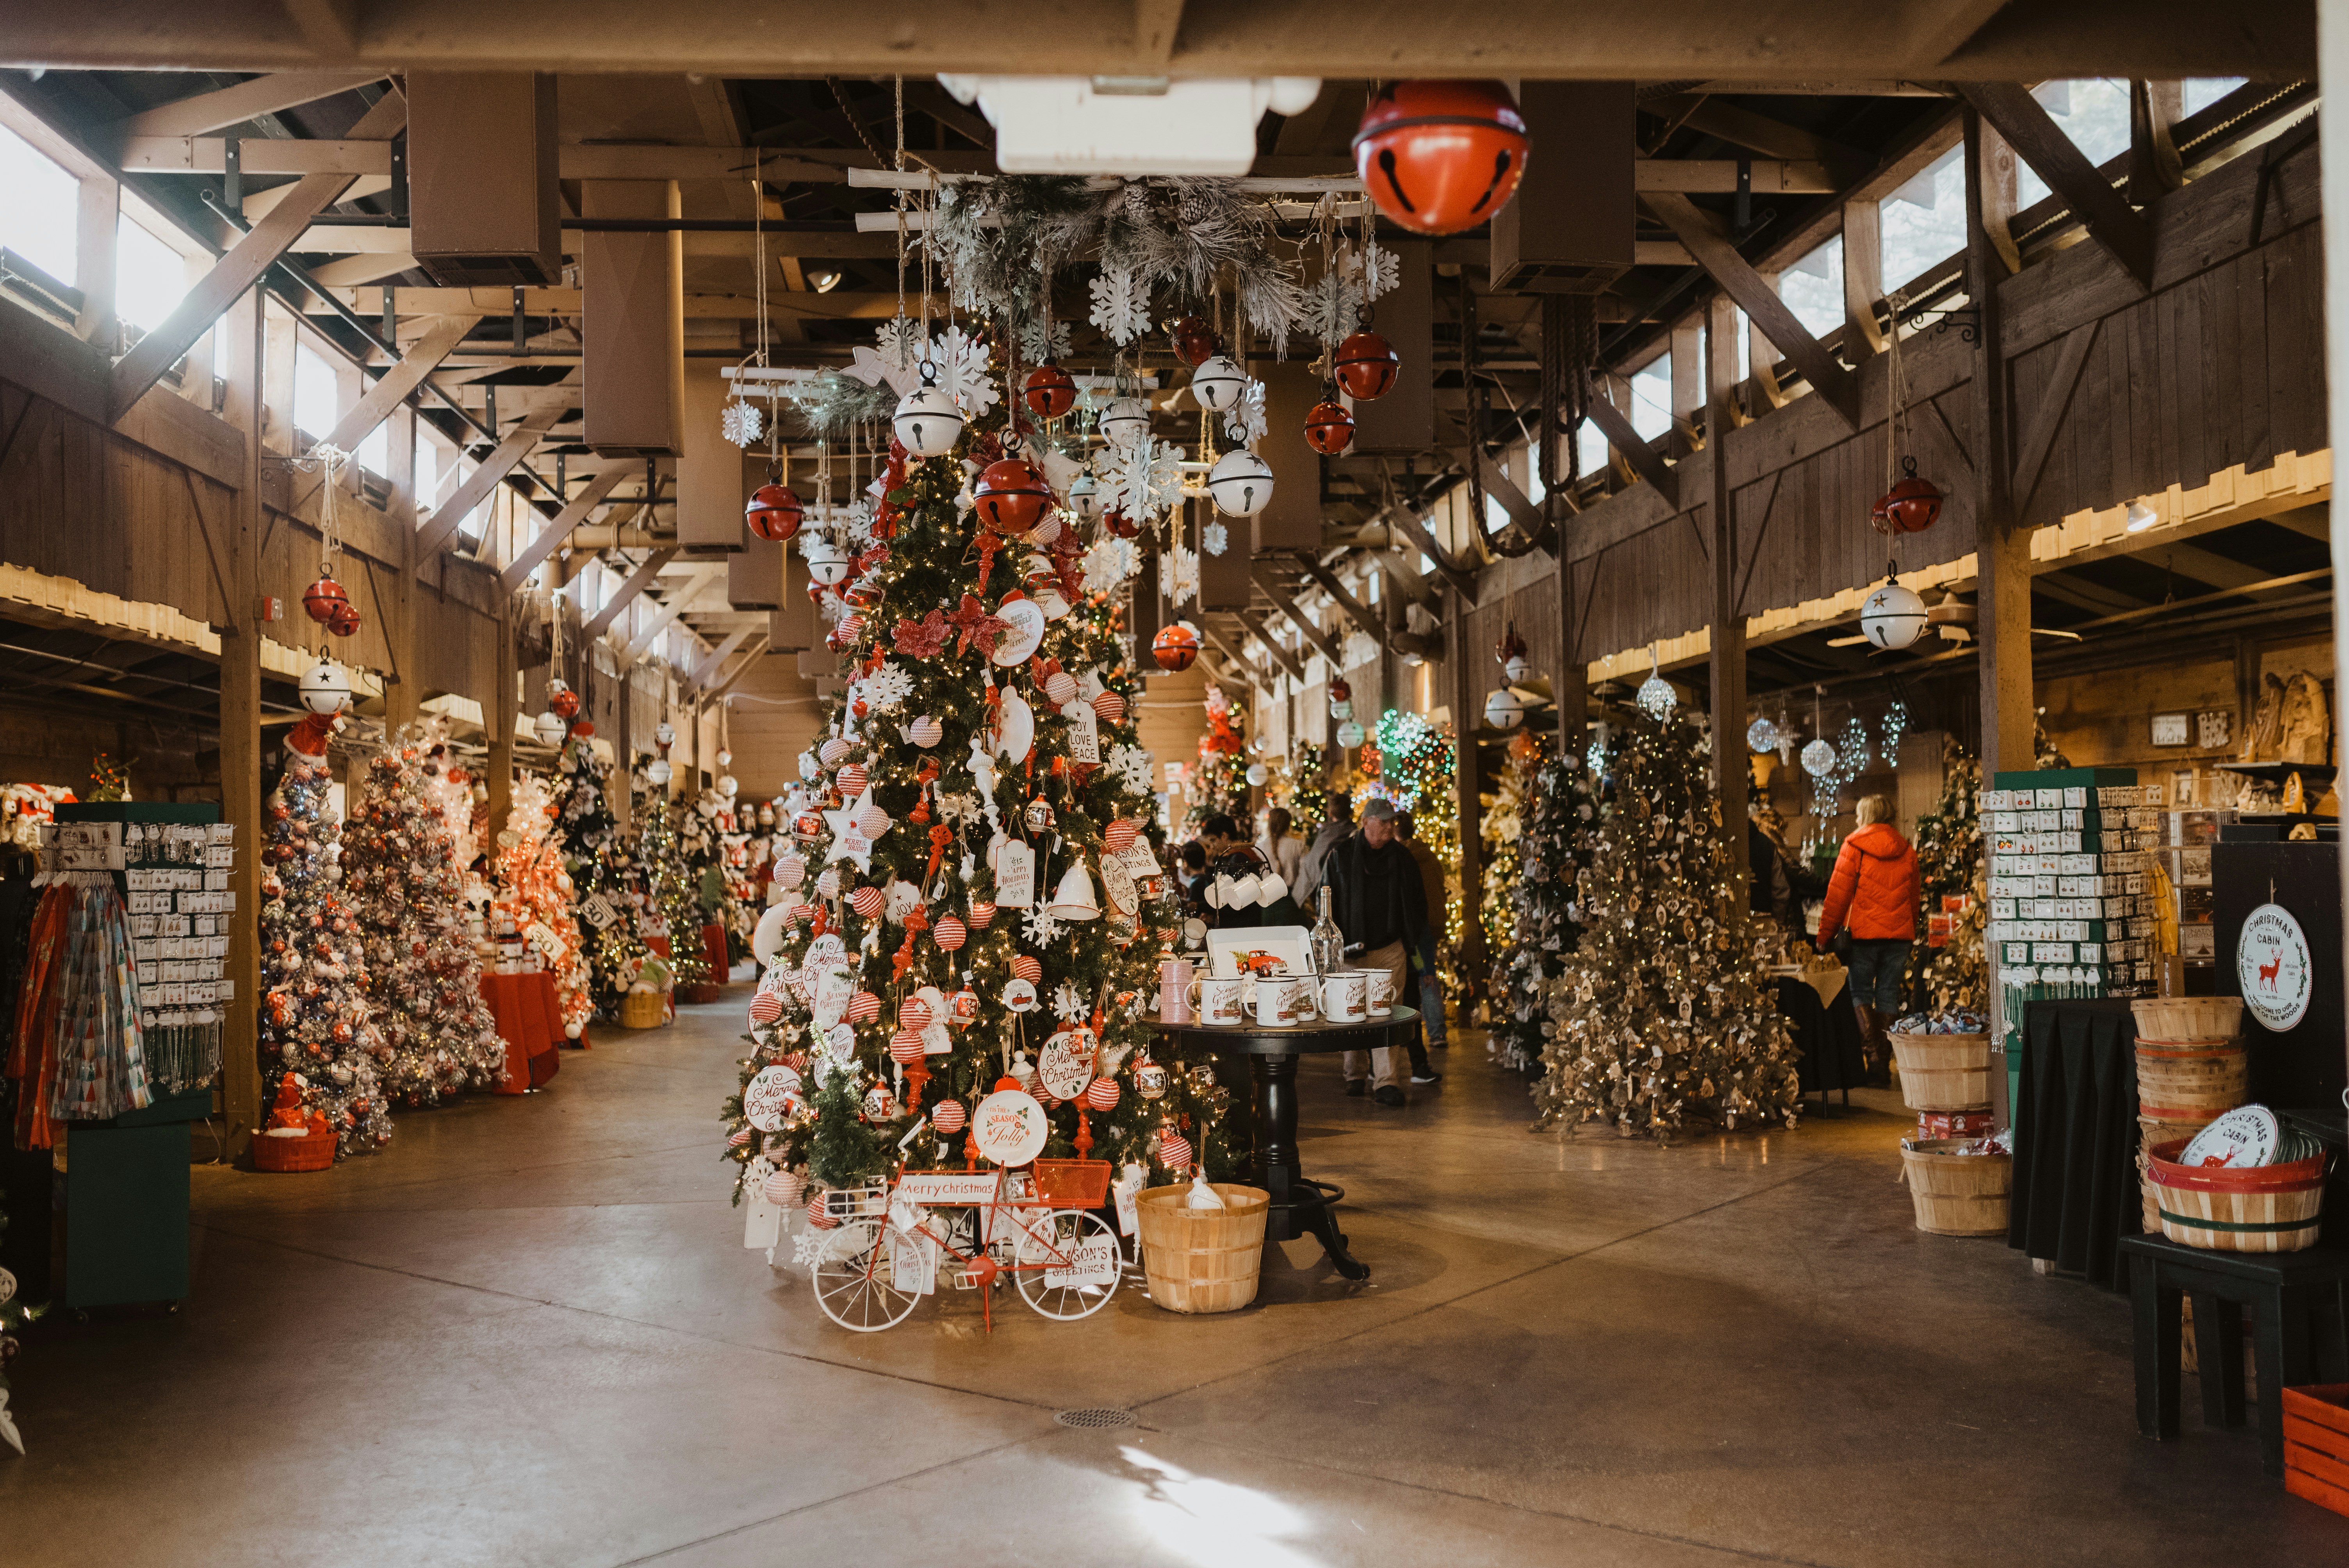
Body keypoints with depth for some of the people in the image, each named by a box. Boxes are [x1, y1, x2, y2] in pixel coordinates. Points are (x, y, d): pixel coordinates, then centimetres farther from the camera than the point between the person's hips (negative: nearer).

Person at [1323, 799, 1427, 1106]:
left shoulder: (1401, 857, 6)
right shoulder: (1341, 855, 0)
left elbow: (1416, 900, 15)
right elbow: (1327, 901, 4)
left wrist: (1412, 940, 8)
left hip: (1390, 948, 0)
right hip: (1352, 950, 0)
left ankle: (1385, 1081, -9)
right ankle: (1356, 1073, 24)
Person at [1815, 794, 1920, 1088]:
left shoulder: (1854, 848, -5)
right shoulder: (1907, 852, 10)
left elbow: (1838, 895, -7)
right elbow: (1913, 898, 16)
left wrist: (1825, 935, -1)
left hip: (1863, 933, -4)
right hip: (1899, 933, 4)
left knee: (1860, 993, 5)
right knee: (1888, 997, 8)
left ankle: (1872, 1053, -11)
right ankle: (1884, 1063, 9)